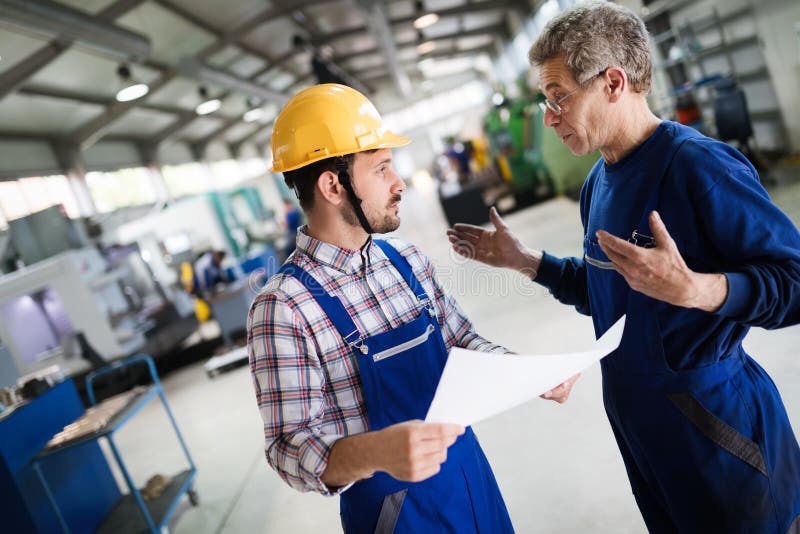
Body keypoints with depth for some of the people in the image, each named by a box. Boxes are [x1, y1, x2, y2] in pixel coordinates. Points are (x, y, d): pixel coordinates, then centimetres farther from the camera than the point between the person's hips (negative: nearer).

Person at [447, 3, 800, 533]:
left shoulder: (697, 162, -20)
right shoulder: (598, 183, 6)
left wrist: (693, 289, -37)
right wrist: (523, 259, 10)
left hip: (718, 430, -8)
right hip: (637, 423, 8)